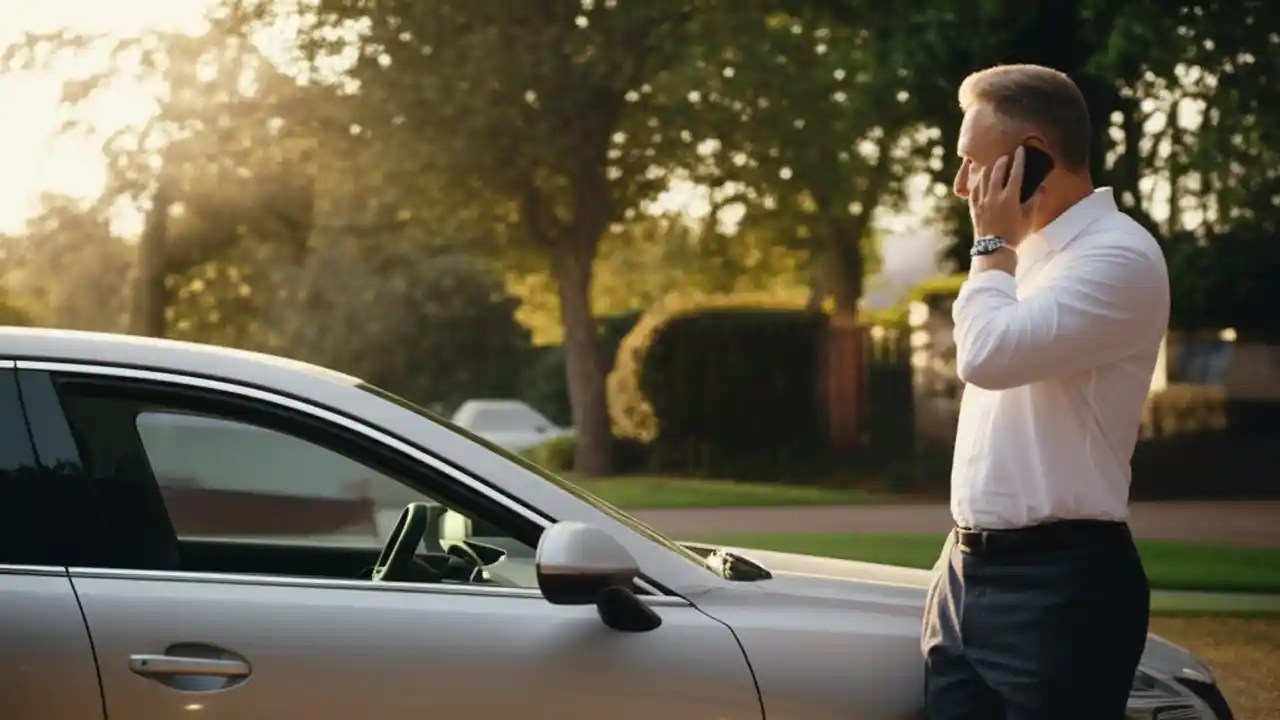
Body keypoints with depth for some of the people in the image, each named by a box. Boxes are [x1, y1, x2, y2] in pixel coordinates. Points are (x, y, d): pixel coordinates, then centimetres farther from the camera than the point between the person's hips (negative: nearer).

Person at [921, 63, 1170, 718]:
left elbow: (988, 356, -24)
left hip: (1057, 582, -8)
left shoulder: (1117, 255, -13)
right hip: (968, 571, 9)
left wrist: (992, 244, -9)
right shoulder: (1027, 254, 16)